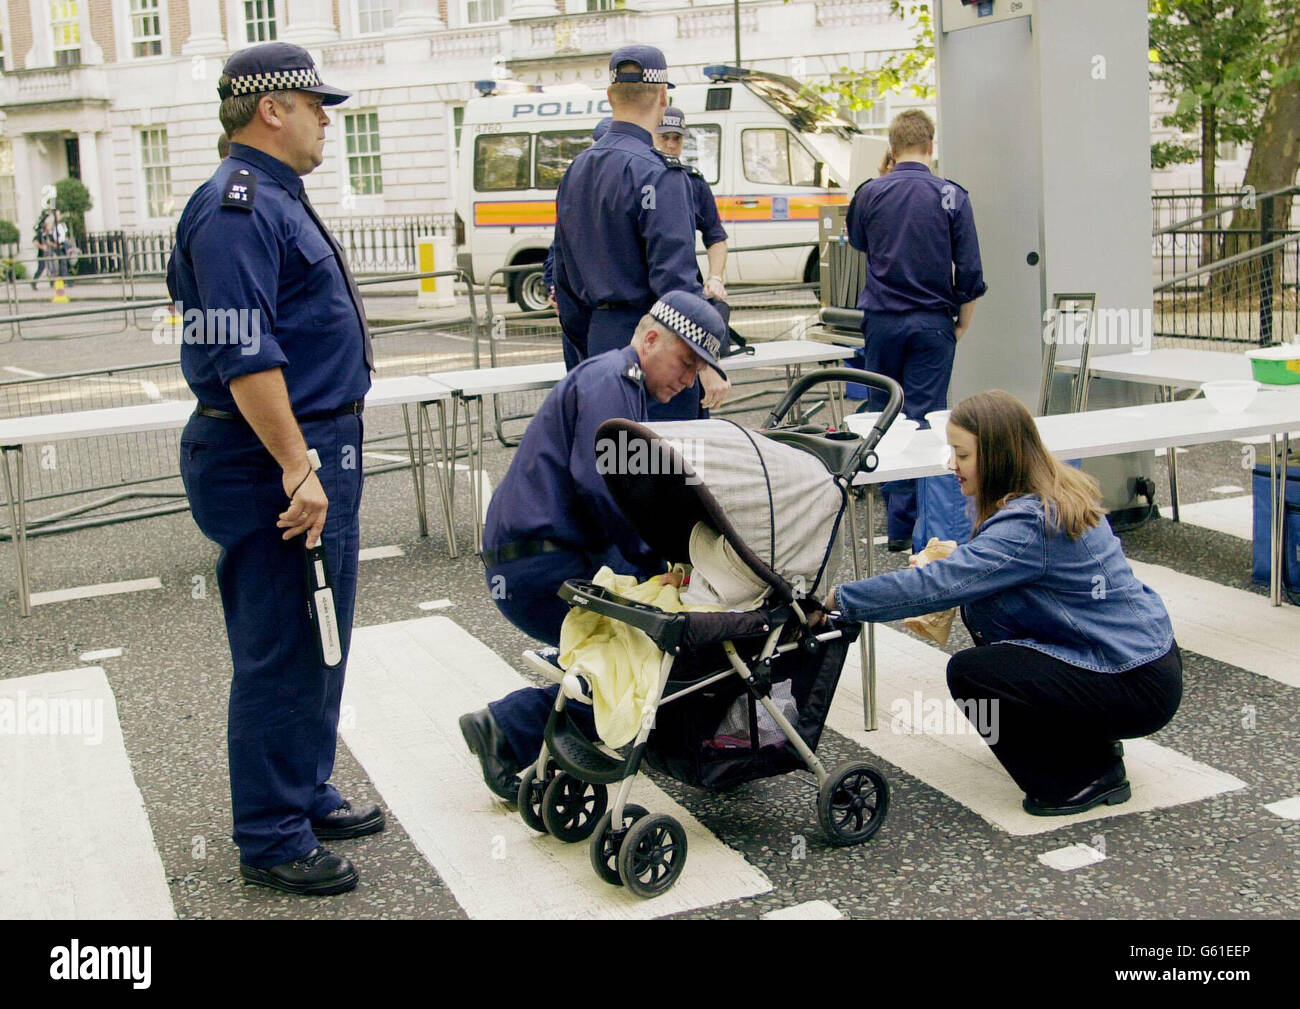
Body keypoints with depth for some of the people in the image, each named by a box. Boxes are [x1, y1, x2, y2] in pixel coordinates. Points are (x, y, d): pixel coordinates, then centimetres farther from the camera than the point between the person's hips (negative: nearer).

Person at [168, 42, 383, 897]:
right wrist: (297, 468, -26)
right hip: (278, 458, -11)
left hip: (319, 449, 11)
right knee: (281, 655, -3)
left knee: (318, 644, 18)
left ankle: (307, 796, 32)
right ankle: (272, 839, 8)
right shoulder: (236, 207, -16)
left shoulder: (277, 200, 18)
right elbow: (244, 354, -24)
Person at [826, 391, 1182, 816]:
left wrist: (838, 599, -22)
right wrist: (948, 560, -1)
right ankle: (1085, 734, 18)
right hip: (1142, 649, 10)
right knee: (978, 605, 9)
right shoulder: (1055, 492, 4)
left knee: (969, 674, -15)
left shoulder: (1031, 525, -26)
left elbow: (939, 586, -31)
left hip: (1140, 686, -10)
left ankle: (1094, 773, -1)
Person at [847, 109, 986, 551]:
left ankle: (894, 511, 15)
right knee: (923, 417, 1)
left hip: (882, 320, 1)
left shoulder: (870, 193, -1)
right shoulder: (951, 196, -5)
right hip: (932, 322, -1)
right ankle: (906, 523, -1)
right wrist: (963, 323, 9)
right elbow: (969, 271, -4)